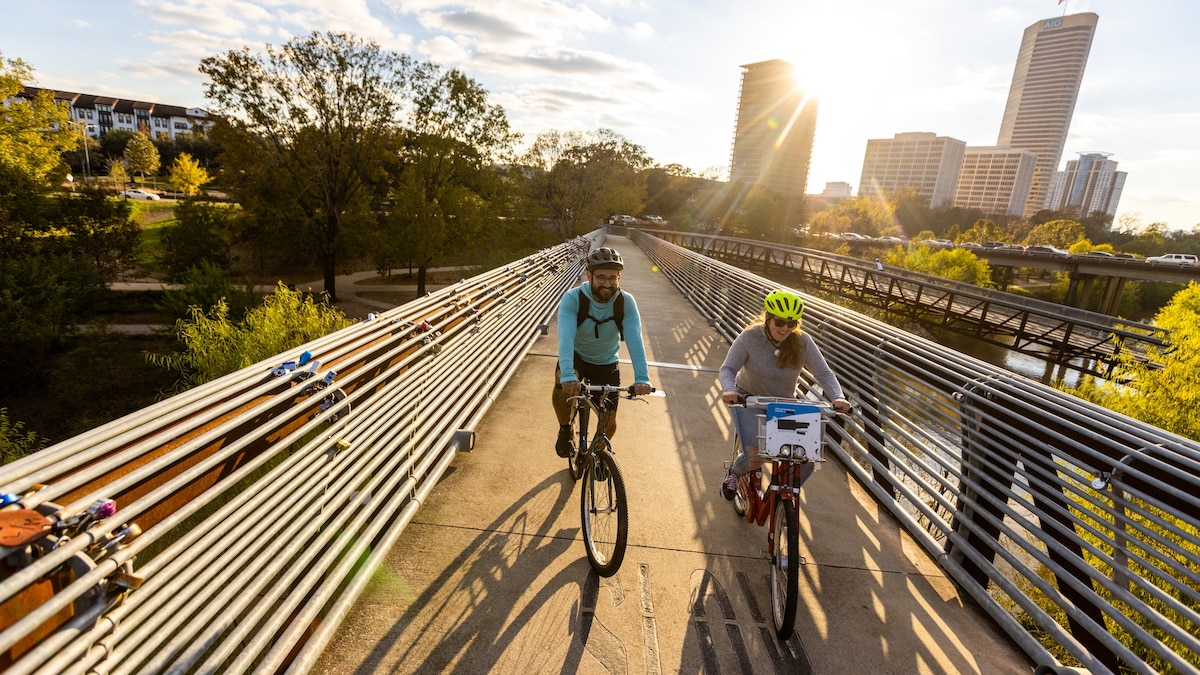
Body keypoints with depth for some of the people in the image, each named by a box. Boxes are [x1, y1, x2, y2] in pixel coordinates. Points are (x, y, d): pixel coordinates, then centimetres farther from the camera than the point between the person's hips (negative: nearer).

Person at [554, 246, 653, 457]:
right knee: (563, 382, -36)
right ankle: (565, 429, -5)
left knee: (609, 423, -1)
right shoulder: (572, 298, -26)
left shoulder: (626, 303, -21)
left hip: (606, 364, 2)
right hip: (577, 357, -2)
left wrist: (642, 378, -48)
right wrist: (567, 375, -56)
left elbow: (635, 340, -33)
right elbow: (566, 337, -39)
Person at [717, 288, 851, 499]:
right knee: (754, 458, -21)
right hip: (749, 402, -3)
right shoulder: (749, 337, -19)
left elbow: (824, 373, -14)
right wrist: (729, 389, -45)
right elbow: (727, 369, -23)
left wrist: (837, 397, -34)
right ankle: (733, 473, 17)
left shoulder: (803, 342, -12)